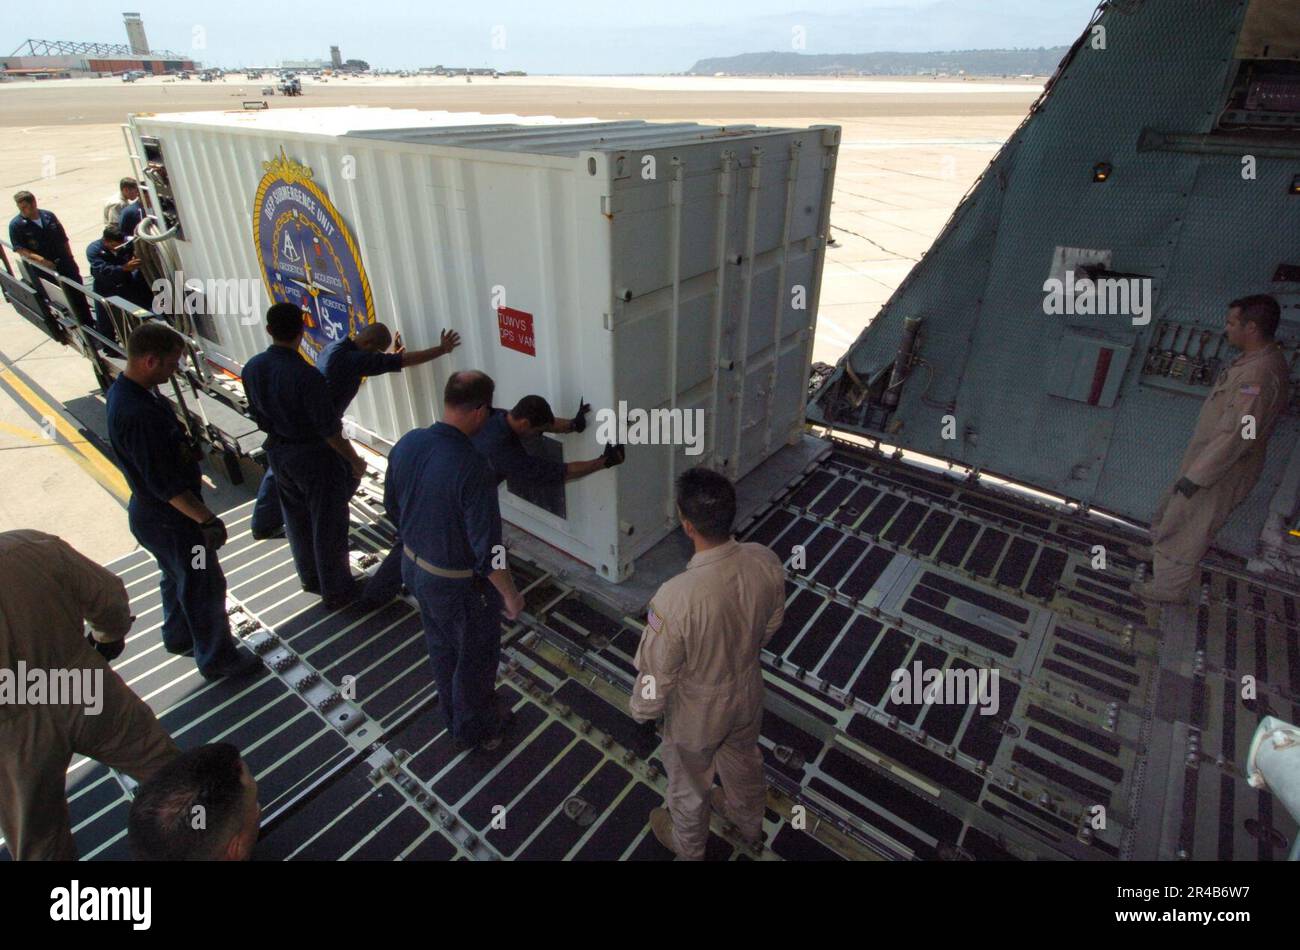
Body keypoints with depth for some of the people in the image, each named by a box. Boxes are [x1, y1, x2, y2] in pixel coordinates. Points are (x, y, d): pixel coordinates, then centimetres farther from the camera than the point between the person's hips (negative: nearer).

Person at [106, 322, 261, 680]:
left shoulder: (123, 390, -1)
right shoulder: (138, 414, -33)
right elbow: (163, 483, -29)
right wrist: (207, 520, -24)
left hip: (151, 512, 10)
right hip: (169, 519, -10)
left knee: (177, 577, 28)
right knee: (205, 586, 7)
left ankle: (179, 637, 49)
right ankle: (217, 658, 24)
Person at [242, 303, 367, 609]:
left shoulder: (251, 368, -6)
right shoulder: (306, 375, -28)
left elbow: (258, 414, 7)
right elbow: (329, 430, -24)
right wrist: (355, 461, -10)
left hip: (278, 453, 7)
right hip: (314, 456, -7)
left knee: (297, 521, 22)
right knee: (328, 525, 9)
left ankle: (311, 579, 41)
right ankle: (336, 591, 22)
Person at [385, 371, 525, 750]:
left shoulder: (407, 443, -11)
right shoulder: (471, 469, -34)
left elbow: (392, 506, 5)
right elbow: (488, 550, -29)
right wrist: (510, 595, -13)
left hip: (414, 566, 7)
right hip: (458, 583, -7)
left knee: (440, 645, 29)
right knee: (475, 657, 19)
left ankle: (453, 712, 53)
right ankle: (473, 729, 42)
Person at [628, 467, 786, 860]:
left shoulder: (676, 597, -41)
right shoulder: (766, 562, -24)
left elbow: (657, 672, -25)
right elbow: (772, 622, -3)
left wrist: (642, 711, -4)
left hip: (697, 710, -5)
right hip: (747, 691, 5)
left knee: (689, 781, 27)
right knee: (743, 760, 35)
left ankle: (688, 845, 58)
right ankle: (749, 822, 65)